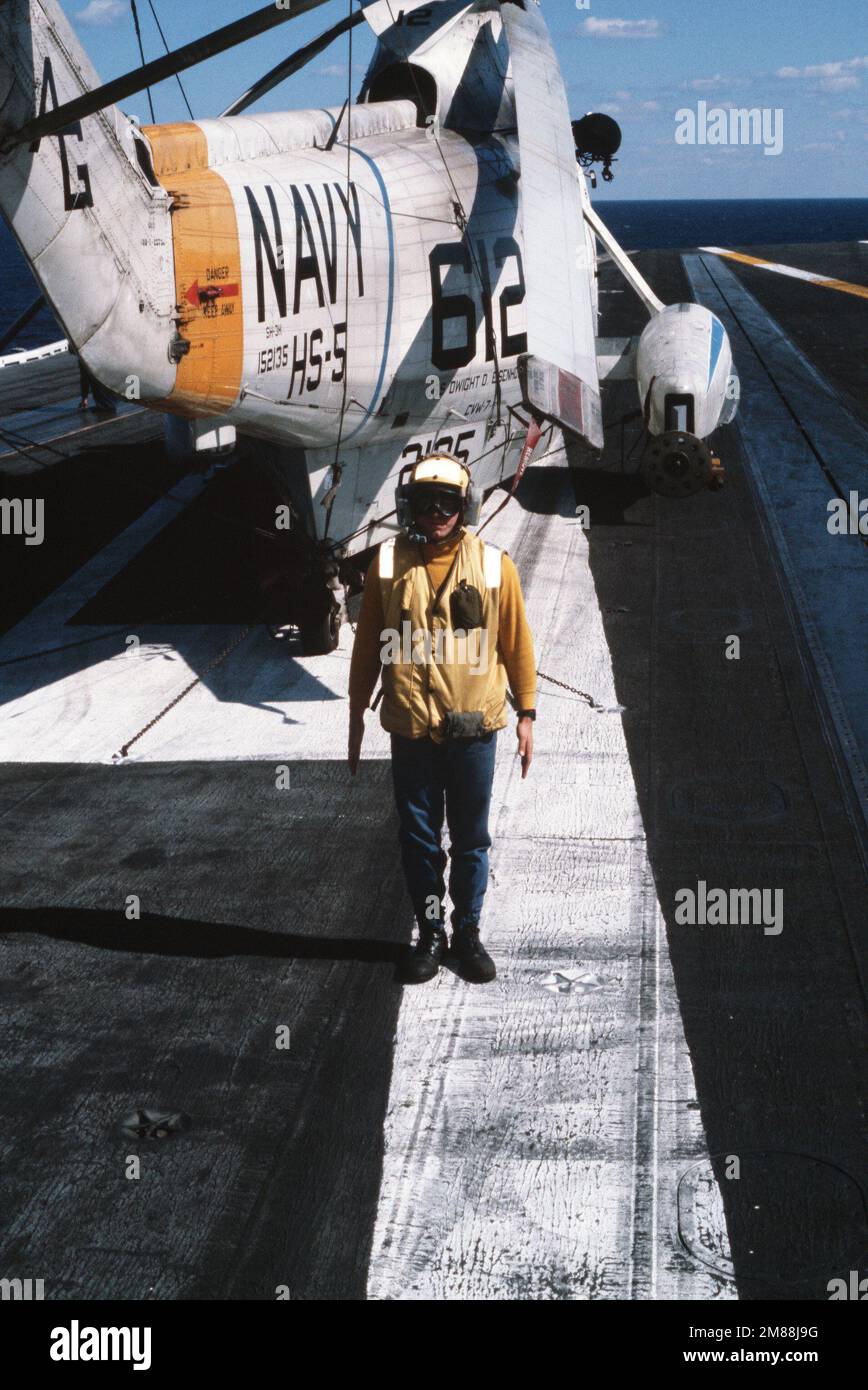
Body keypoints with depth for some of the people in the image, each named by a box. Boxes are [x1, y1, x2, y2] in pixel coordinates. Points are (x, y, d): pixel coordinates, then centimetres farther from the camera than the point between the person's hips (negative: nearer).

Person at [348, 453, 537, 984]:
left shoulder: (493, 565, -3)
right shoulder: (388, 564, -2)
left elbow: (517, 643, 3)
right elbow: (368, 646, 6)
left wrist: (527, 714, 3)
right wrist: (357, 713, 8)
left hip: (474, 727, 0)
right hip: (411, 727, 1)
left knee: (471, 839, 11)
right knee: (419, 838, 10)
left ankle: (468, 933, 26)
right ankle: (431, 933, 25)